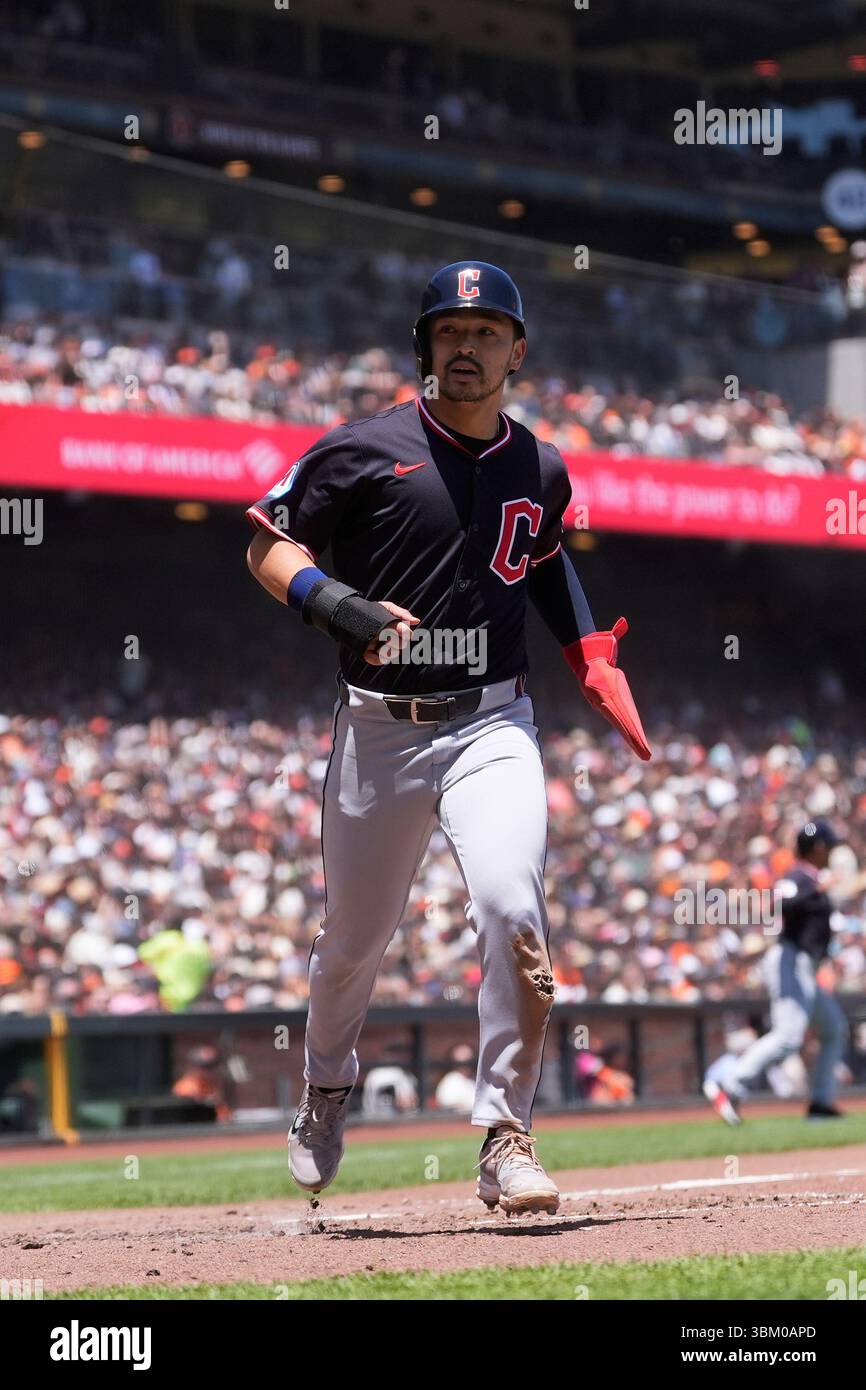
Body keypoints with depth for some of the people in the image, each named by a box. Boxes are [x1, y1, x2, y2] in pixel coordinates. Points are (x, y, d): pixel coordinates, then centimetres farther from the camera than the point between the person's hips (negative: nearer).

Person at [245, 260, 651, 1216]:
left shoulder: (540, 472, 8)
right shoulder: (366, 451, -4)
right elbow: (269, 546, 0)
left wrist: (594, 663, 14)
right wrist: (337, 605, -19)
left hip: (490, 725, 1)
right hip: (376, 729, -1)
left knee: (513, 912, -22)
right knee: (354, 937, 12)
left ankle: (506, 1137, -14)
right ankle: (325, 1082, 44)